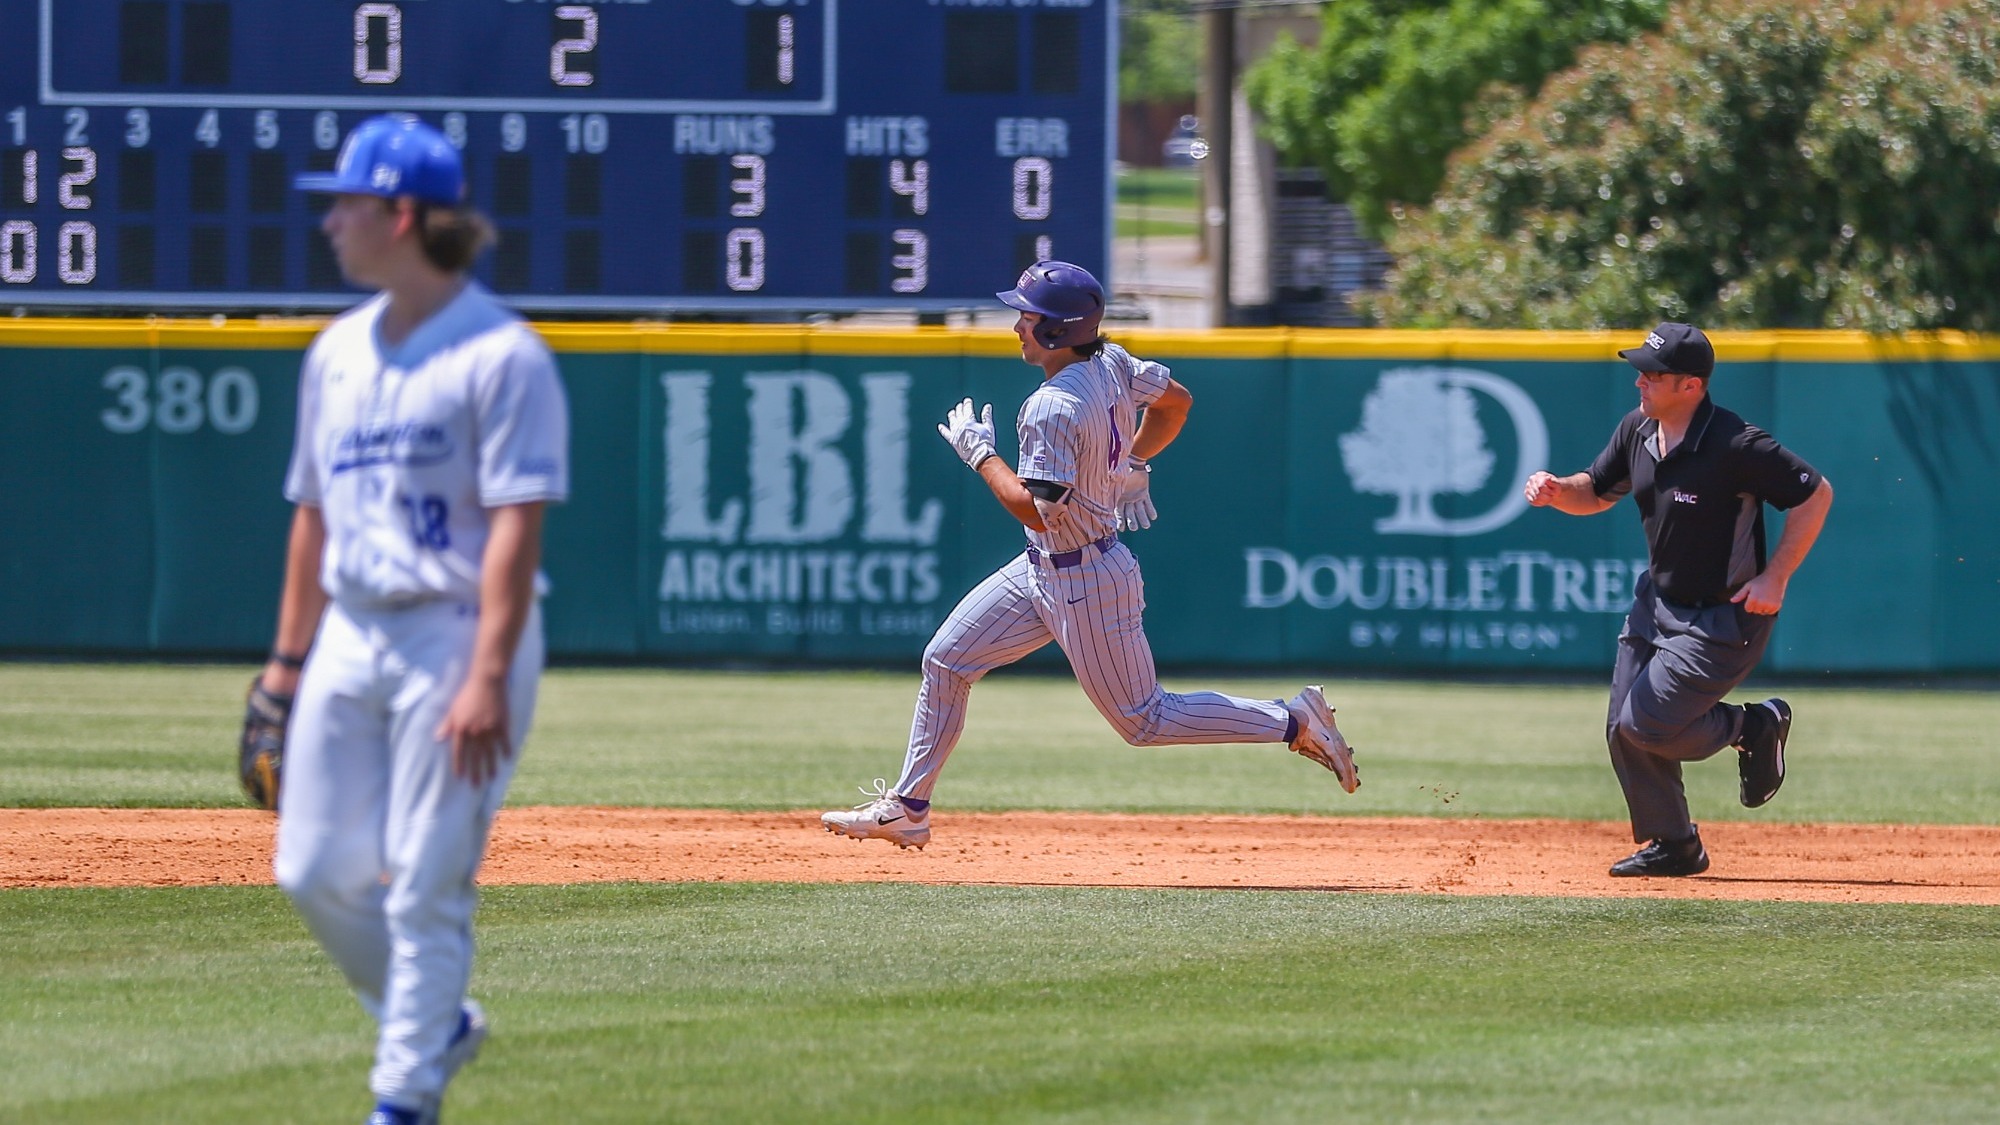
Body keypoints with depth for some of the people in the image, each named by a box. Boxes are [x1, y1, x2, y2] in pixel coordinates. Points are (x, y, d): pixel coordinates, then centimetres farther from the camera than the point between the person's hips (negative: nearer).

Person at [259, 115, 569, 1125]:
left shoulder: (501, 356, -11)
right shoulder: (338, 352, 13)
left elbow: (515, 528, -16)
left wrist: (488, 676, -23)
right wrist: (288, 654, 16)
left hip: (457, 632, -7)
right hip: (349, 635, 8)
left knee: (426, 884, -6)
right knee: (316, 871, 6)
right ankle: (435, 1023, 27)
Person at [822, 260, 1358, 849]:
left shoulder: (1054, 408, -28)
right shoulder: (1112, 363, -1)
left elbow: (1037, 510, -30)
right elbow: (1176, 400, 15)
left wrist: (980, 454, -18)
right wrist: (1131, 466, 19)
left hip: (1086, 584, -10)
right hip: (1043, 570, 10)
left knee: (1144, 720, 2)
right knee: (945, 660, 10)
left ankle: (1295, 722, 7)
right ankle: (908, 808, 17)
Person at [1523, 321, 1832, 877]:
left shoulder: (1736, 446, -26)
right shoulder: (1638, 430, -3)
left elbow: (1816, 494, -19)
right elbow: (1597, 493, 12)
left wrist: (1775, 579, -21)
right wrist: (1556, 489, -11)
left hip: (1724, 617, -8)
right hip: (1657, 602, 8)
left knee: (1645, 726, -13)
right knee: (1624, 731, 6)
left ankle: (1754, 727, 12)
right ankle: (1674, 847, 23)